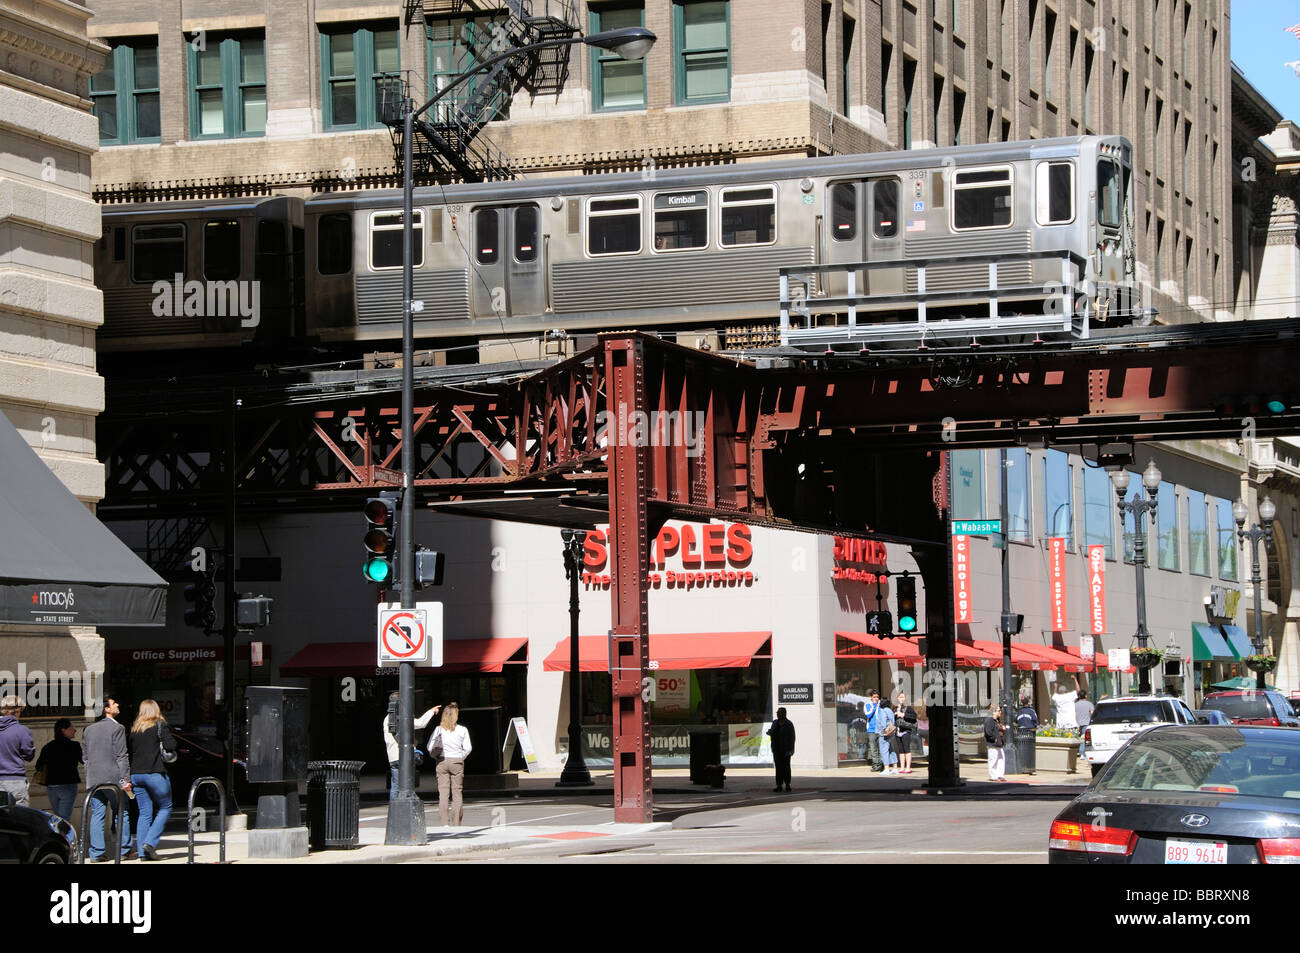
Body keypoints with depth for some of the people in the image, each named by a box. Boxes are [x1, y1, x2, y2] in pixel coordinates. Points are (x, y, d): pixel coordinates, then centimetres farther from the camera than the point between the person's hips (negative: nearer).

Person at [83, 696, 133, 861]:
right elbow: (121, 757, -12)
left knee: (97, 815, 6)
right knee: (120, 815, 6)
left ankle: (96, 853, 3)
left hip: (93, 780, 5)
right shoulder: (117, 729, -8)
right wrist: (125, 779, -11)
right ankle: (124, 851, 10)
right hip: (113, 778, -5)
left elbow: (85, 756, 14)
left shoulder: (88, 730, 11)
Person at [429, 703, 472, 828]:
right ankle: (457, 823, 4)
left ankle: (444, 823, -1)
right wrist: (460, 758, 10)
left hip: (442, 763, 1)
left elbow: (430, 748, -3)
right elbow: (468, 748, -5)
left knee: (443, 793, 3)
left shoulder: (438, 730, -2)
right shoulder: (462, 730, -4)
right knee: (457, 793, 5)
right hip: (457, 763, -1)